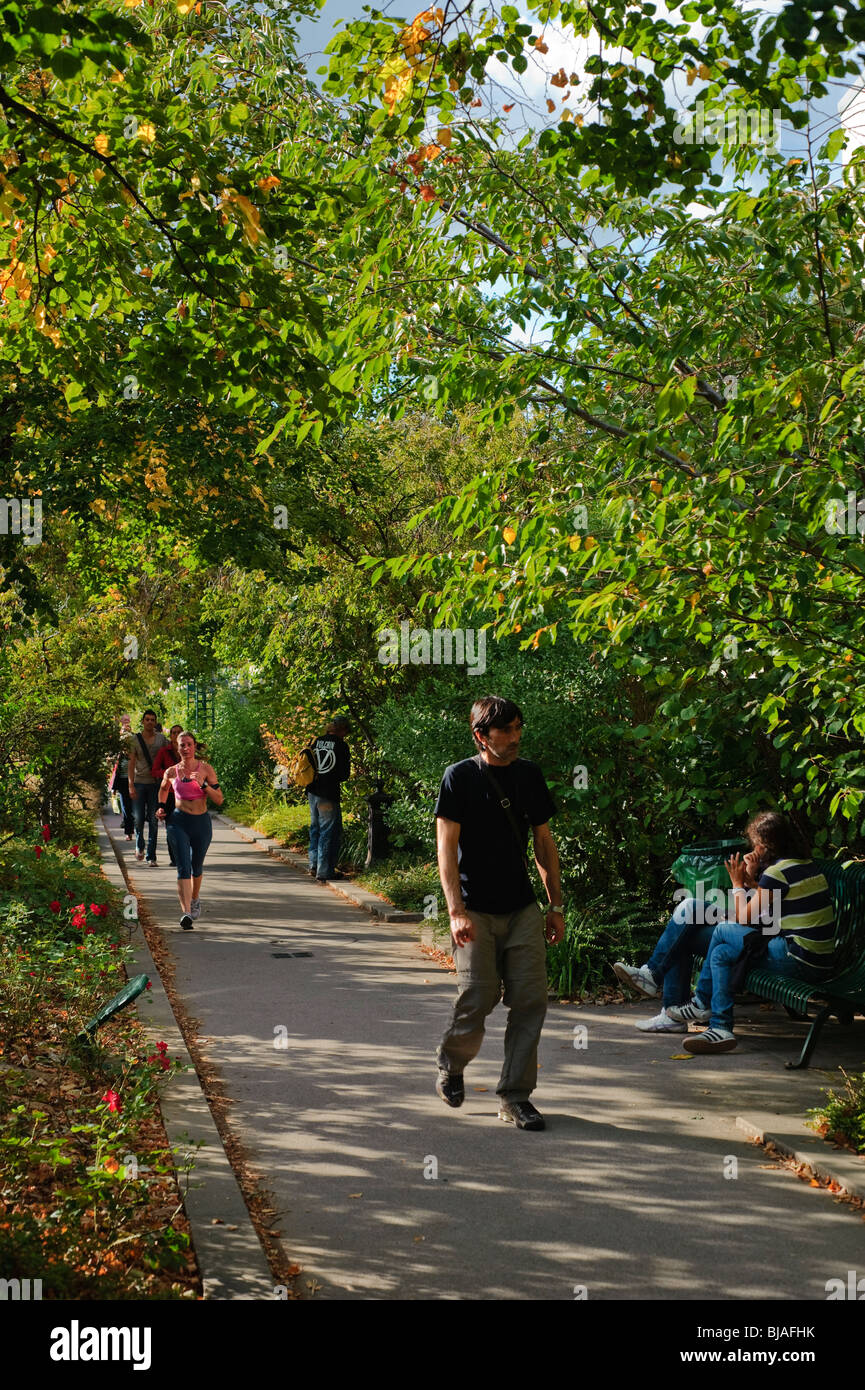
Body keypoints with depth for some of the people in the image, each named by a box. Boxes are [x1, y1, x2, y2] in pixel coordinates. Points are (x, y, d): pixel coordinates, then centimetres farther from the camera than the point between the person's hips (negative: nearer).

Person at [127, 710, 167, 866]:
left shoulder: (161, 739, 7)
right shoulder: (135, 740, 4)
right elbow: (132, 763, 1)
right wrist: (131, 785, -8)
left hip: (155, 783, 0)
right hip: (139, 782, 0)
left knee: (153, 820, -2)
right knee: (138, 818, -1)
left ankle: (151, 856, 1)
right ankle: (139, 846, 28)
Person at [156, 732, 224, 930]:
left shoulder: (205, 769, -2)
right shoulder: (171, 772, 2)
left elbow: (219, 800, -7)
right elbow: (163, 789, 26)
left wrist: (203, 785, -19)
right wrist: (161, 807, 11)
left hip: (201, 823, 1)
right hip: (178, 822, -1)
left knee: (196, 867, 18)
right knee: (183, 867, -15)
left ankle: (195, 898, 47)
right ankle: (185, 913, -23)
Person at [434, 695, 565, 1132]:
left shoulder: (529, 774, 9)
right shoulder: (460, 777, -5)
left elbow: (543, 842, 15)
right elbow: (447, 845, -11)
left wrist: (556, 905, 11)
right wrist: (456, 910, -20)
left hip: (523, 908, 4)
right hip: (476, 911, -4)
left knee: (530, 999, -3)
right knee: (478, 998, -7)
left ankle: (515, 1095, 7)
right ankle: (450, 1065, 23)